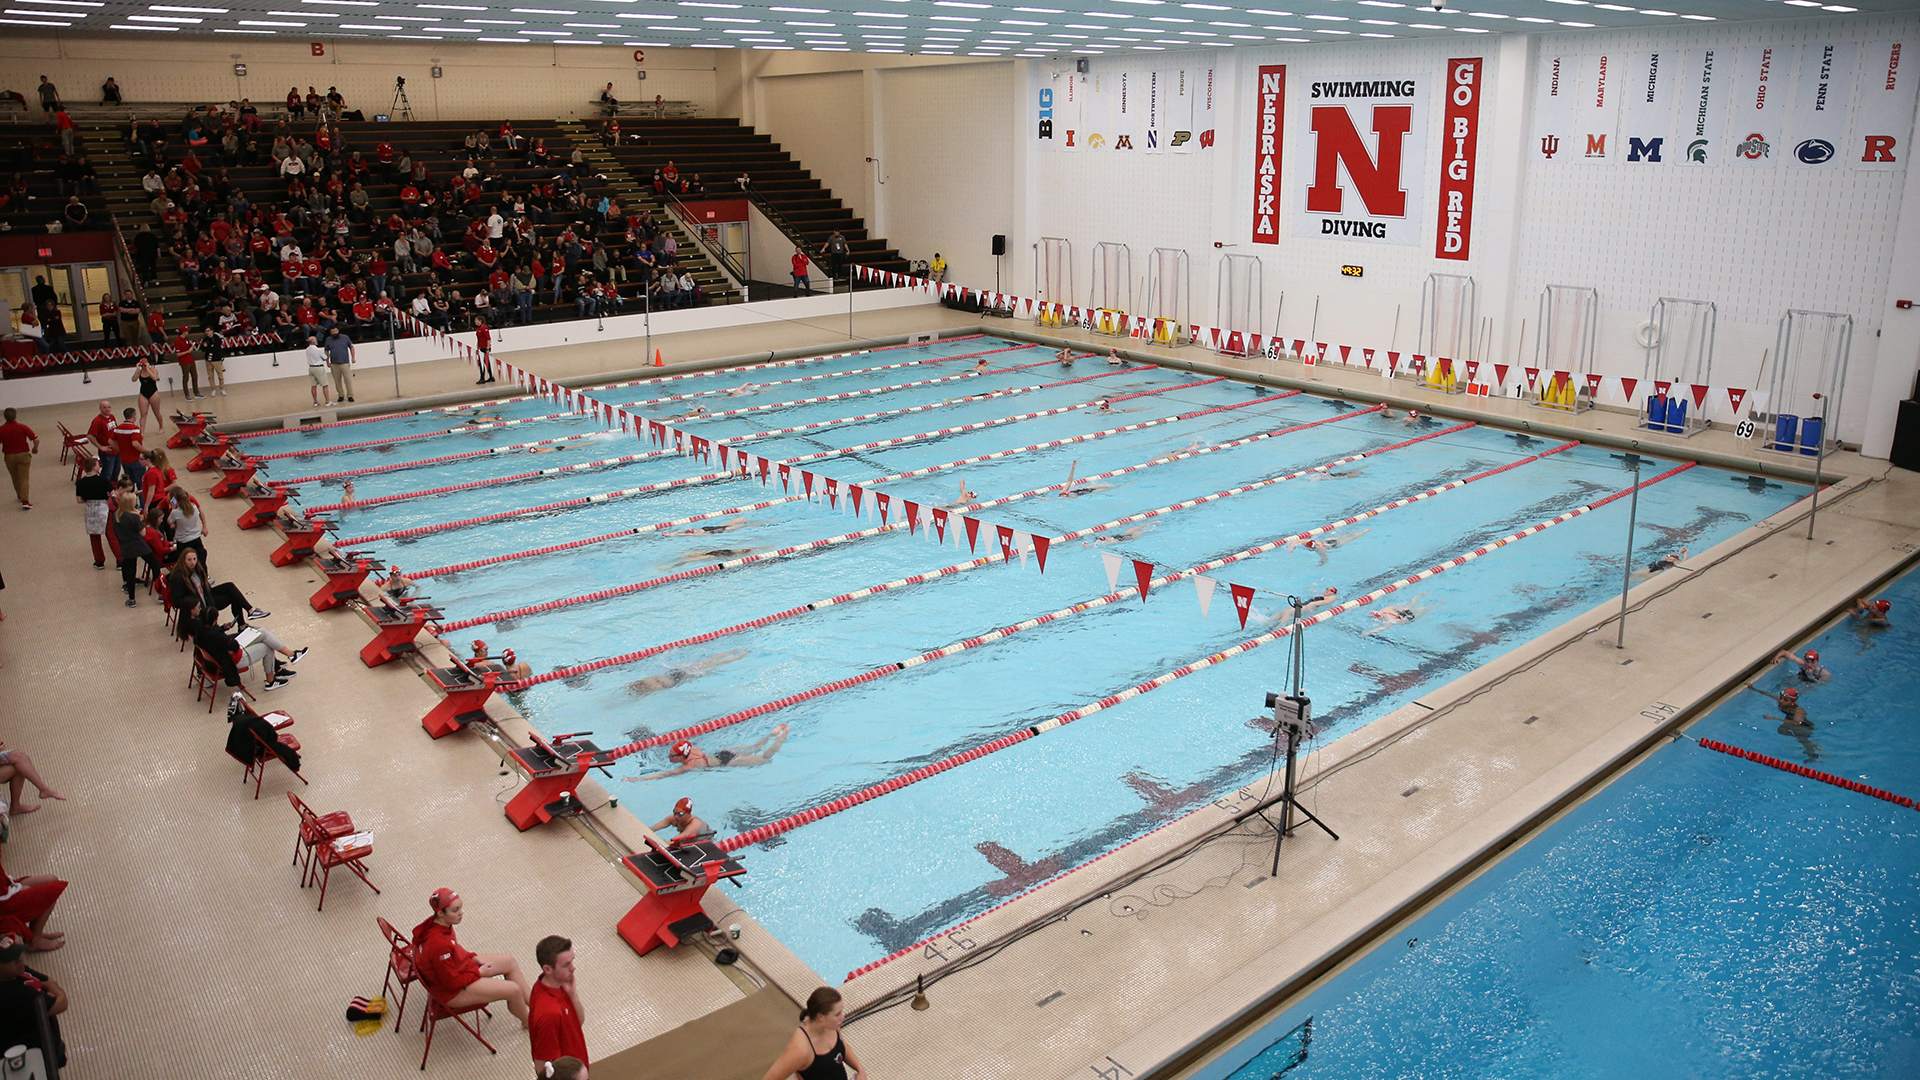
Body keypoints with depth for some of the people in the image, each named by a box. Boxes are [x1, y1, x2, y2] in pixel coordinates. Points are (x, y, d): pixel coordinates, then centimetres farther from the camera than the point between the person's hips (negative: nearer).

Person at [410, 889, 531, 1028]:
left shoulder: (434, 923, -10)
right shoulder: (439, 943, -38)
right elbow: (452, 982, -27)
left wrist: (474, 958, 0)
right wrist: (479, 972, -14)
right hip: (451, 993, -10)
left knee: (510, 962, 12)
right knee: (514, 990, -9)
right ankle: (528, 1023, 22)